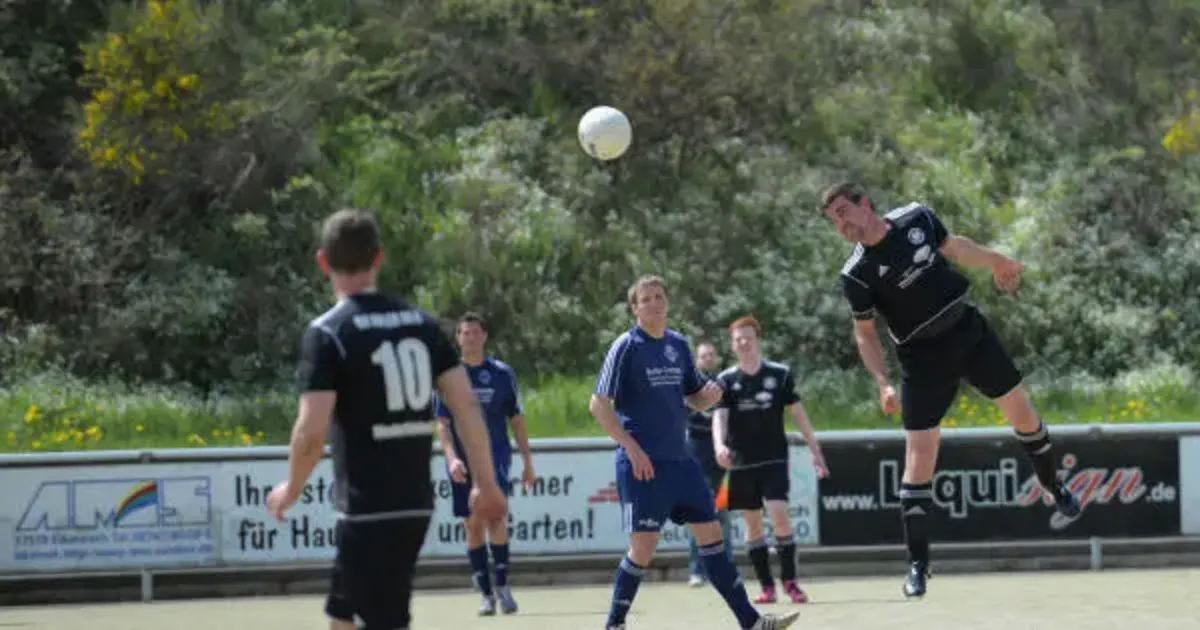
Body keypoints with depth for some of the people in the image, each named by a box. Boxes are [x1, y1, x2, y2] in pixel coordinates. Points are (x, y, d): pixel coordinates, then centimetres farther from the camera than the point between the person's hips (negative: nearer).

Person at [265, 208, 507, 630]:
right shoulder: (420, 323, 7)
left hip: (369, 511, -7)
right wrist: (486, 483, 10)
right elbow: (467, 405, 3)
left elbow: (312, 432, -17)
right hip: (416, 504, 7)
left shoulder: (328, 333, -11)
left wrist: (291, 490, 1)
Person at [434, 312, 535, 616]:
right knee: (473, 526, 3)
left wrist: (527, 460, 8)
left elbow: (516, 419, 11)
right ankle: (486, 594, 11)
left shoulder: (502, 374, 6)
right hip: (463, 462, 1)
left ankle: (502, 584, -11)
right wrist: (451, 458, -14)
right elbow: (442, 424, 1)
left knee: (496, 516, -20)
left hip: (496, 456, -1)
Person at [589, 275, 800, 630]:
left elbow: (695, 400, 21)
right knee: (643, 546, -8)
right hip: (642, 463, -7)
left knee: (711, 534, 7)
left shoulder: (678, 345, 11)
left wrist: (709, 395, -4)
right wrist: (632, 447, -18)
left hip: (680, 460, 7)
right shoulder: (627, 347, -8)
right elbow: (598, 405, -12)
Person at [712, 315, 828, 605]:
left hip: (774, 459, -1)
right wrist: (719, 445, -31)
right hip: (742, 463, 2)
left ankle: (790, 581, -7)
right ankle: (767, 586, 11)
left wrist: (815, 451, 5)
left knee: (779, 515, -16)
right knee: (752, 522, 4)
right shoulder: (726, 381, 1)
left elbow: (798, 414, 6)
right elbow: (718, 416, -11)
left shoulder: (780, 374, 1)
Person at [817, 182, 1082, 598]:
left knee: (1021, 411, 12)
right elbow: (865, 333, -5)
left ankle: (1055, 488, 41)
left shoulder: (917, 217, -8)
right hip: (923, 357, -3)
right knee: (919, 454, -9)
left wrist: (996, 262, 28)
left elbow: (953, 247, 12)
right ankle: (917, 564, -2)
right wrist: (883, 383, -18)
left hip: (968, 328, 4)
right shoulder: (857, 275, -16)